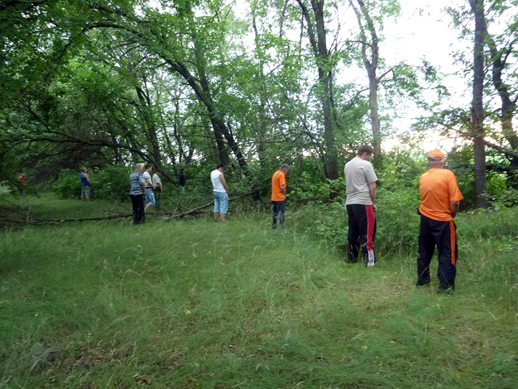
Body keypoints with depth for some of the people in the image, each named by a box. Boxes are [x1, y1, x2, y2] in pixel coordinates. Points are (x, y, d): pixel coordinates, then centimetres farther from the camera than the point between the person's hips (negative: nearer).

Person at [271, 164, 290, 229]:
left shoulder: (275, 174, 15)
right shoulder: (281, 174, -12)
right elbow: (282, 187, -22)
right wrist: (284, 194, -5)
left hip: (274, 198, 9)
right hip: (280, 198, -9)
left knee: (275, 214, 14)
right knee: (281, 215, -6)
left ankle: (274, 227, 19)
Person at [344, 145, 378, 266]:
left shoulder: (347, 165, 14)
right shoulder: (366, 164, -8)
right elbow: (372, 186, -8)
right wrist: (373, 202, 2)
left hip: (349, 202, 7)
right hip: (363, 203, -7)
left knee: (353, 232, 12)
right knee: (367, 232, -3)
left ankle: (352, 258, 17)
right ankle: (369, 261, -3)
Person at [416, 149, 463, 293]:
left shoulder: (423, 177, 1)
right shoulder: (448, 175, -13)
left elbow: (425, 197, 7)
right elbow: (455, 202, -15)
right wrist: (452, 216, 0)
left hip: (425, 218, 5)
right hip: (443, 220, -5)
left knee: (424, 251, 18)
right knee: (448, 253, 6)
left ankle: (422, 279, 28)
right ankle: (446, 286, 6)